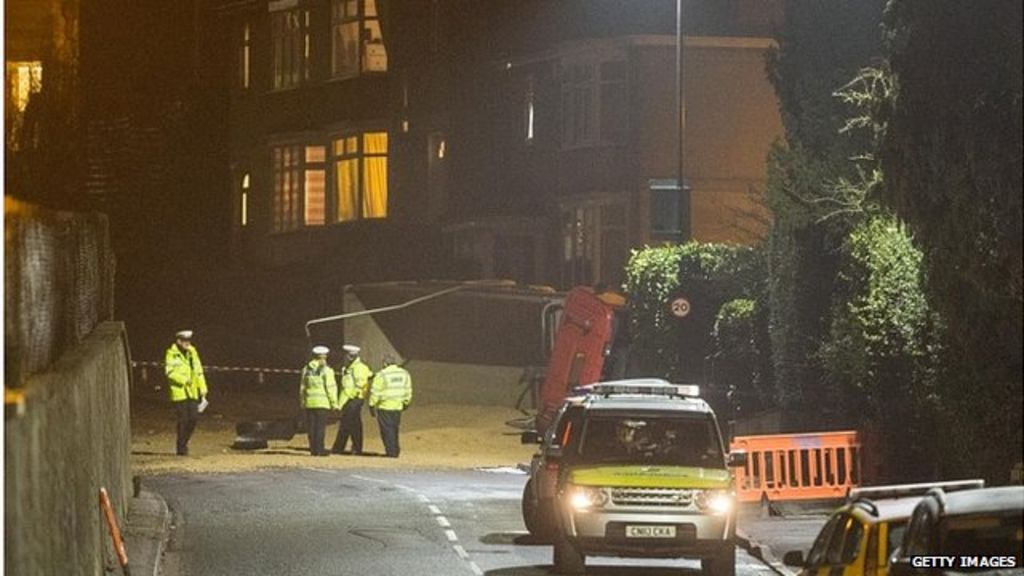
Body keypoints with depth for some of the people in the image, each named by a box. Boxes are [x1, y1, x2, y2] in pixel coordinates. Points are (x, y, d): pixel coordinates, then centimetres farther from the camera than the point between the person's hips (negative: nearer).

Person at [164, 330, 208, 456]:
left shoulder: (192, 353, 14)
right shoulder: (171, 354, -4)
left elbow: (199, 372, 16)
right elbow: (169, 371, -14)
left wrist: (202, 390, 12)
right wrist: (184, 380, -21)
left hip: (192, 392, 6)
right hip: (179, 392, -6)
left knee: (194, 418, 1)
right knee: (183, 420, -6)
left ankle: (184, 442, 19)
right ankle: (181, 448, 2)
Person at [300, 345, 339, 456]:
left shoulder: (306, 369, 8)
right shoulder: (326, 370, -8)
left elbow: (302, 388, 12)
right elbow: (330, 388, -9)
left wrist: (302, 401, 20)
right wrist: (334, 403, -3)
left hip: (309, 402, 5)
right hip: (322, 402, -5)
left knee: (311, 427, 8)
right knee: (320, 426, -2)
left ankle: (313, 449, 10)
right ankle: (319, 449, -3)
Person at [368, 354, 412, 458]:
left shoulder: (382, 375, -11)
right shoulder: (404, 374, 6)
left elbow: (375, 392, -10)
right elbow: (408, 390, 13)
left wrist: (372, 405, -2)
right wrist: (406, 402, 24)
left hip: (385, 407, -6)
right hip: (398, 406, 6)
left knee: (387, 430, 0)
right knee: (394, 429, 16)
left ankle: (391, 451, -3)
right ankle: (395, 450, 18)